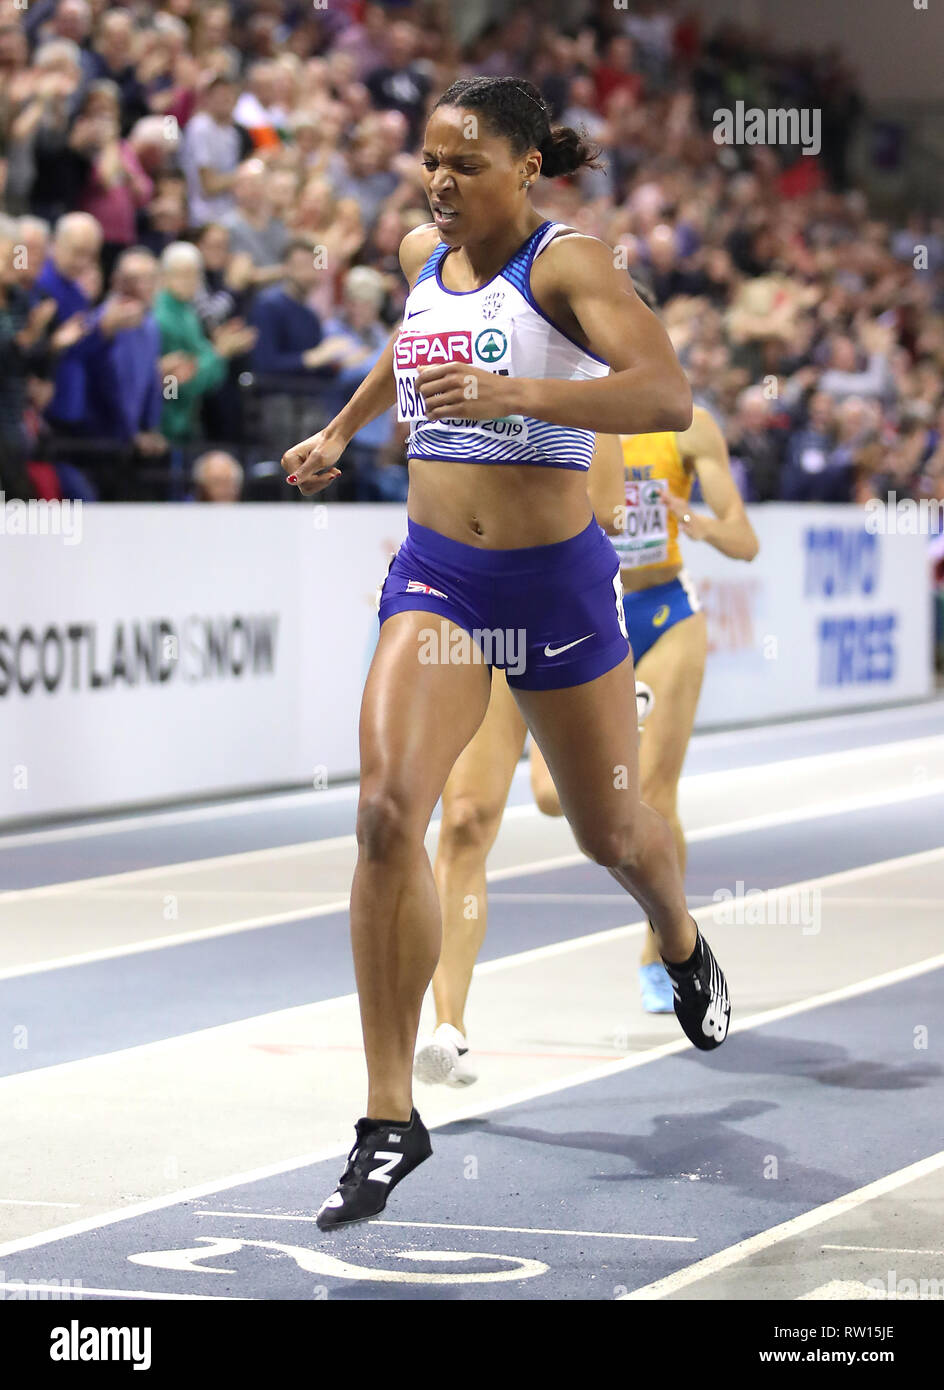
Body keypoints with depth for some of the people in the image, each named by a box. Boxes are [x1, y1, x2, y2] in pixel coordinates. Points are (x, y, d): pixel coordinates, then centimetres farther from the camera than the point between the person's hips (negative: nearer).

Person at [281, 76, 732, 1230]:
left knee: (610, 832, 16)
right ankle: (391, 1117, -16)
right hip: (435, 576, 3)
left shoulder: (568, 262, -14)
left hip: (556, 582, -3)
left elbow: (666, 395, -30)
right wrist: (341, 430, 34)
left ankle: (684, 947, 55)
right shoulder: (421, 256, 5)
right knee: (387, 813, -20)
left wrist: (509, 391, -40)